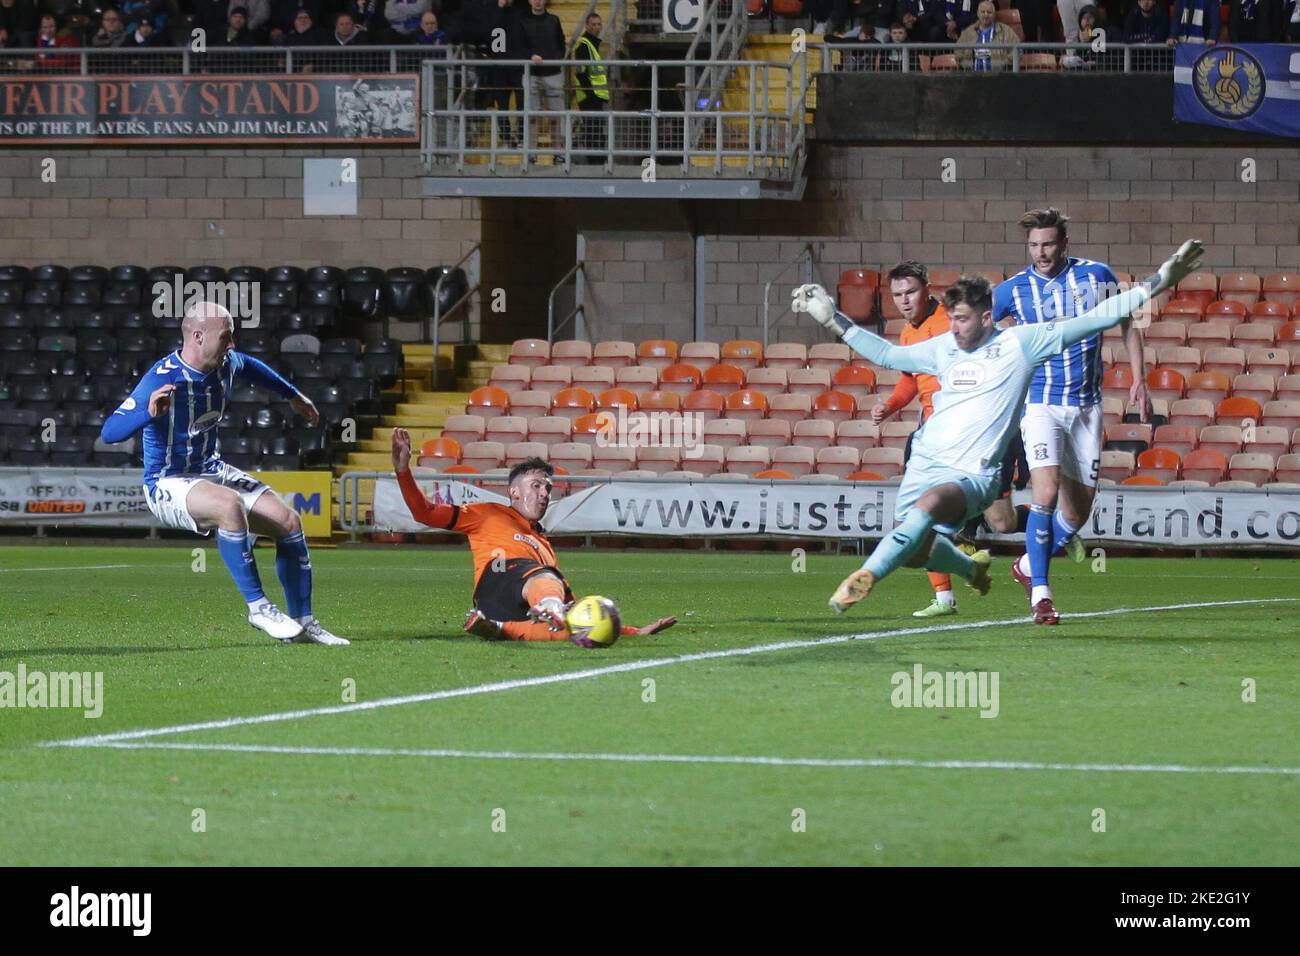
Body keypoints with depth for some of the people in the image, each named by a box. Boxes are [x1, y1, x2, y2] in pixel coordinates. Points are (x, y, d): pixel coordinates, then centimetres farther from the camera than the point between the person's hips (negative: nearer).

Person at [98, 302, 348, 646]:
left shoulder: (226, 364, -2)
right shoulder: (162, 379, -24)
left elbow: (250, 366, 25)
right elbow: (109, 432, -31)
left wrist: (293, 396, 36)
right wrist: (148, 413, -49)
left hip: (213, 472, 8)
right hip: (168, 486, -8)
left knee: (289, 522, -5)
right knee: (230, 504, -37)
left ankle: (303, 623, 7)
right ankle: (258, 607, -26)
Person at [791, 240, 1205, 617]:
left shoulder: (1020, 343, -1)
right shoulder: (943, 348, 12)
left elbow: (1091, 321, -2)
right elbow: (888, 354, 29)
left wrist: (1156, 284, -7)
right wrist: (833, 319, 28)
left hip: (973, 474, -6)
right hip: (926, 461, 6)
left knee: (932, 500, -36)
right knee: (914, 551, -3)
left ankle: (868, 574, -34)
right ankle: (971, 567, 30)